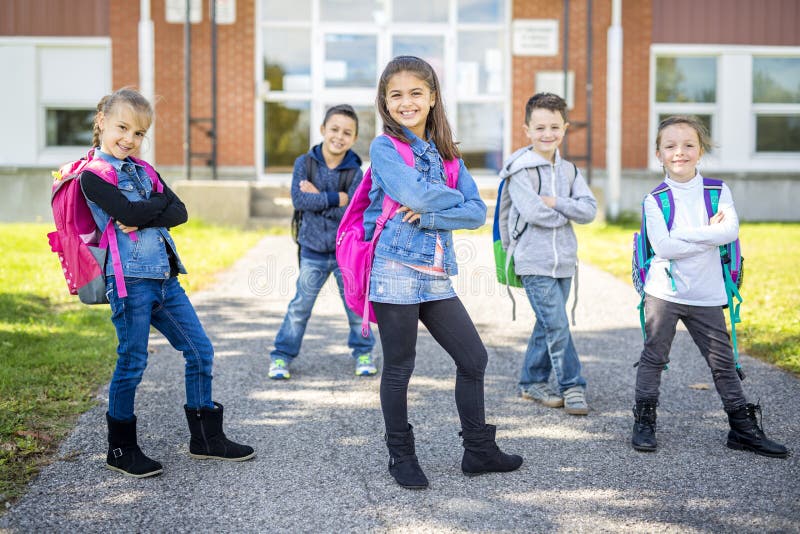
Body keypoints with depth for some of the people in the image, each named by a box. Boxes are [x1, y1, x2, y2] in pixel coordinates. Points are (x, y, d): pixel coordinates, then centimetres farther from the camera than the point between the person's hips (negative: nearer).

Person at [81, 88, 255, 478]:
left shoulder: (142, 170, 16)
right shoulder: (93, 175, -5)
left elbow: (179, 212, 4)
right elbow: (127, 212, -20)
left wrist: (143, 216, -12)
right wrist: (159, 202, -4)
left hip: (165, 278, 7)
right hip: (129, 279, -7)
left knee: (200, 350, 8)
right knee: (132, 362, 0)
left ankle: (206, 438, 19)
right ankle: (121, 449, 15)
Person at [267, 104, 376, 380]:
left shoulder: (354, 172, -7)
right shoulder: (305, 163, -5)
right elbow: (299, 199, -19)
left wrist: (318, 197, -17)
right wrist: (336, 199, -22)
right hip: (313, 251, 0)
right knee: (300, 306, 4)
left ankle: (363, 353, 29)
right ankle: (282, 355, 15)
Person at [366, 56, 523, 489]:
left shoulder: (446, 154, 13)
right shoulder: (384, 148, -3)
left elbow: (476, 212, 2)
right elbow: (414, 193, -21)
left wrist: (428, 216, -13)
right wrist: (454, 197, -3)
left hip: (436, 277, 6)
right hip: (395, 272, -6)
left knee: (473, 358, 9)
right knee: (398, 368, 4)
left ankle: (479, 450, 23)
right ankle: (401, 455, 20)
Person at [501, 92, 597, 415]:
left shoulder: (569, 171, 11)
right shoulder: (520, 169, -8)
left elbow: (589, 209, 0)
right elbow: (533, 212, -20)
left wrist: (555, 202, -13)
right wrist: (566, 214, -5)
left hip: (564, 262, 6)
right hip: (535, 262, -6)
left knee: (547, 325, 13)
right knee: (558, 326, -7)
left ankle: (532, 382, 25)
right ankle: (572, 386, 4)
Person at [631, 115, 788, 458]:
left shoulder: (718, 191, 3)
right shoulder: (655, 200, -3)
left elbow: (731, 230, -14)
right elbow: (663, 247, -15)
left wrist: (684, 235, -18)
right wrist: (709, 234, -13)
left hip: (707, 296, 2)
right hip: (664, 292, -1)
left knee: (723, 362, 7)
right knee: (653, 358, 4)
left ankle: (743, 428, 17)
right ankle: (644, 423, 17)